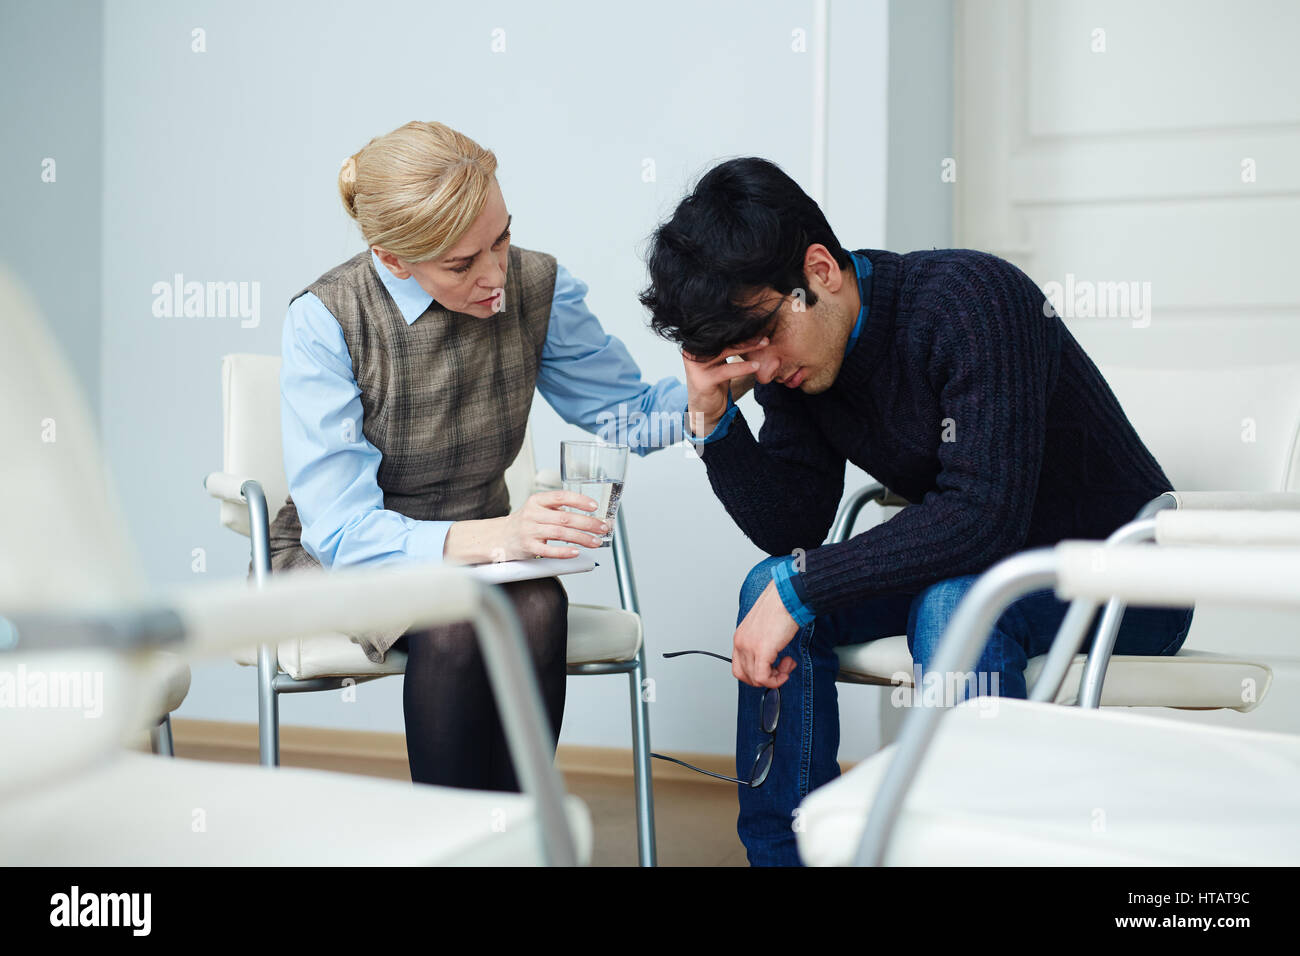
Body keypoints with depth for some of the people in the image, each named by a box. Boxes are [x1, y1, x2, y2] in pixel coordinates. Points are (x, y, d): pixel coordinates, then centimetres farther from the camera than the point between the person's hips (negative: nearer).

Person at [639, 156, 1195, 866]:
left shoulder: (970, 299, -26)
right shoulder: (790, 357, -4)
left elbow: (984, 514, -34)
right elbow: (793, 530, -6)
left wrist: (801, 588, -32)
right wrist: (711, 416, -19)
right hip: (974, 566, 7)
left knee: (953, 602, -35)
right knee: (771, 587, -8)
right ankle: (781, 852, 0)